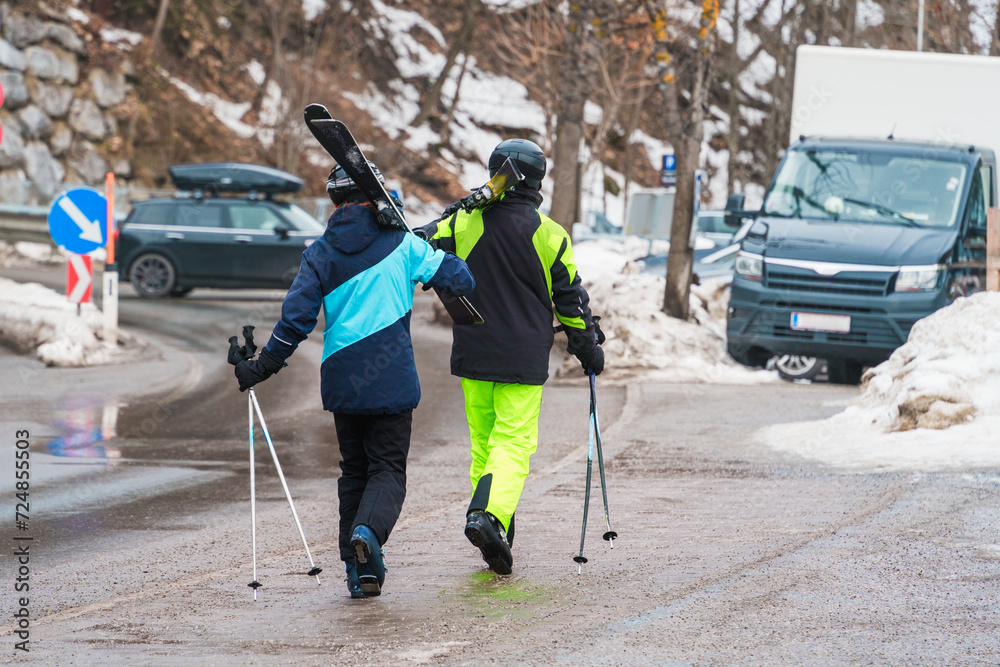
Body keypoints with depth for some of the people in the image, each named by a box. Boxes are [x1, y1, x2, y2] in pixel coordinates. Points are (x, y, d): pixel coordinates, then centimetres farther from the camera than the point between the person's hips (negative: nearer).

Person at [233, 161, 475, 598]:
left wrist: (264, 366, 6)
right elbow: (459, 280, -2)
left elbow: (296, 319, -3)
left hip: (341, 379, 3)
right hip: (392, 381, -3)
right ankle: (369, 530, -29)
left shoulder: (320, 254, 3)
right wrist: (439, 255, 19)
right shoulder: (402, 243, -3)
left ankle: (359, 570, 10)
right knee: (387, 468, 2)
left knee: (354, 470, 14)